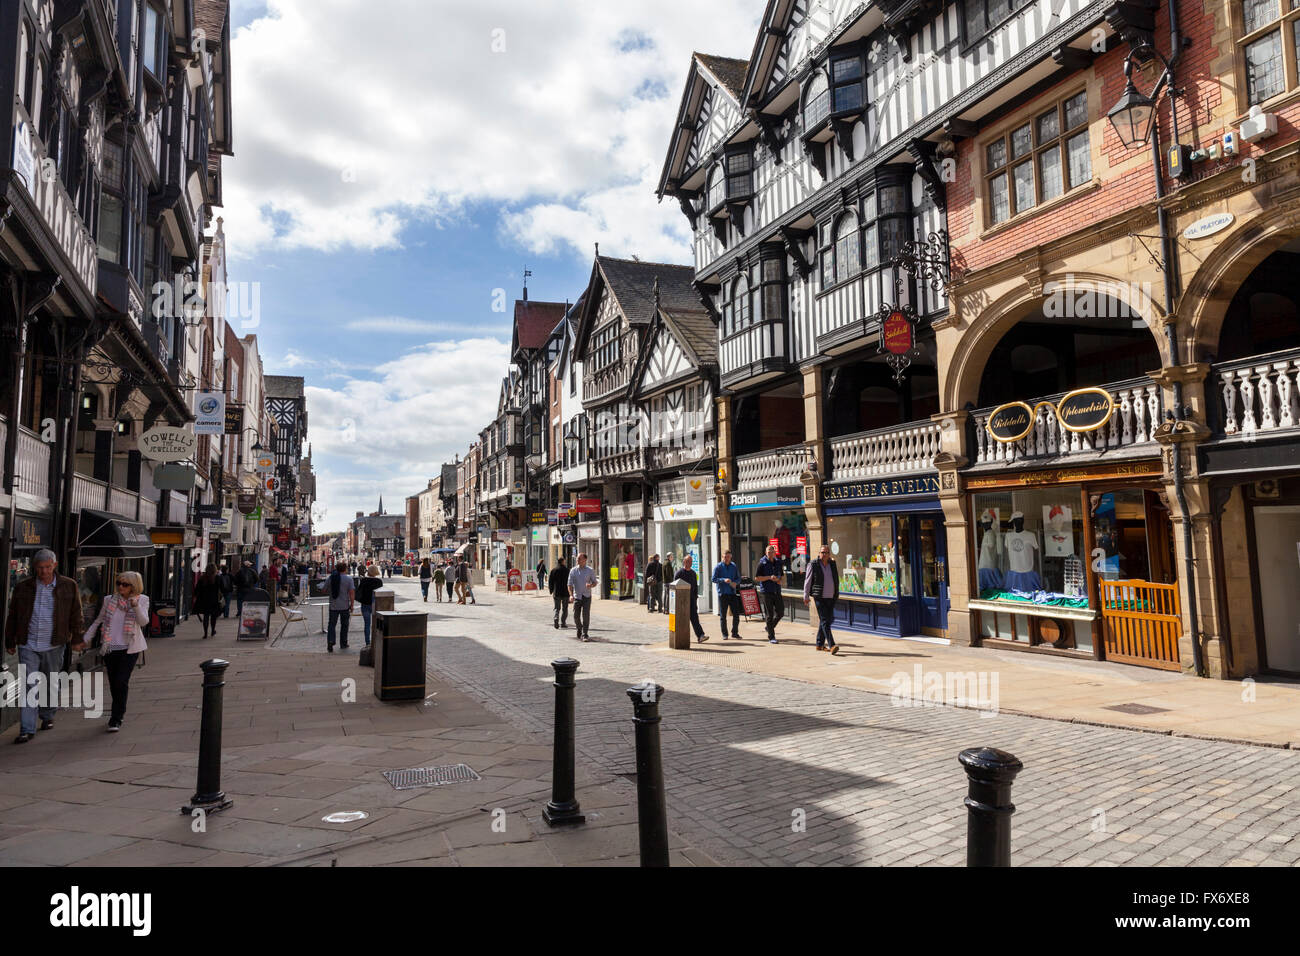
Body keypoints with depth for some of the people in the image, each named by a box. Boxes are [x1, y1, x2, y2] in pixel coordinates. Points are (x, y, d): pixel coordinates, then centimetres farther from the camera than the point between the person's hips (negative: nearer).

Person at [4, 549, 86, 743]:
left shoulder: (69, 586, 1)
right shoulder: (23, 587, 3)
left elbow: (76, 616, 5)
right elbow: (12, 616, 11)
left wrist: (76, 639, 2)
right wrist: (10, 642, 12)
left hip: (54, 646, 0)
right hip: (27, 645, 0)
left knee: (51, 684, 12)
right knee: (29, 686, -6)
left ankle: (47, 717, 33)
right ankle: (27, 729, -4)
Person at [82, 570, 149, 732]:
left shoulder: (142, 600, 0)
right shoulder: (109, 600, 8)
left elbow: (144, 622, -12)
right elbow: (99, 620, 18)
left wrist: (136, 606, -27)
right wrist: (86, 636, 10)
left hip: (129, 648, -4)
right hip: (110, 648, 4)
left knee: (121, 683, -10)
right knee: (113, 684, 9)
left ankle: (116, 720, -3)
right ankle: (119, 711, 29)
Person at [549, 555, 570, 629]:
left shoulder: (553, 571, -1)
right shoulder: (567, 570, -6)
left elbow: (550, 582, 2)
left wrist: (551, 592, 10)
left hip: (556, 593, 1)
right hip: (565, 593, -1)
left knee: (557, 608, 8)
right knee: (564, 609, 11)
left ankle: (556, 619, -16)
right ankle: (563, 623, 11)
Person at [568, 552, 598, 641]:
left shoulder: (590, 571, 2)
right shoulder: (573, 571, 3)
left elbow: (595, 582, 8)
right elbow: (570, 584, 1)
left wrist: (591, 585, -16)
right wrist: (571, 595, -13)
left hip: (586, 596, -1)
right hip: (577, 596, 1)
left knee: (586, 615, -10)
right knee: (576, 616, 4)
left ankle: (585, 634, -3)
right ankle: (579, 629, 32)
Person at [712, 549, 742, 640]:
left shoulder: (734, 566, 10)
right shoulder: (718, 567, -1)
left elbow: (738, 578, 14)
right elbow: (714, 579, -7)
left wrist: (735, 582, -8)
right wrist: (724, 580, -22)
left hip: (732, 593, 3)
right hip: (722, 594, -3)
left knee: (736, 614, 0)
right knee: (723, 616, 2)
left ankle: (735, 633, 13)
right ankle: (724, 634, 12)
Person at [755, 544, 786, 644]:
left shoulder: (778, 562, 11)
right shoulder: (762, 563, -5)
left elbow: (782, 575, 22)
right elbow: (756, 578, -7)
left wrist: (779, 580, 0)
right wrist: (769, 577, -16)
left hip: (777, 591, 5)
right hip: (766, 591, -5)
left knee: (780, 612, 5)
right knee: (769, 615, -2)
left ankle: (770, 627, 29)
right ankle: (771, 637, 4)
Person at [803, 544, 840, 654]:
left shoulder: (833, 565, 10)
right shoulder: (813, 565, -4)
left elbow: (836, 580, 21)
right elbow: (807, 581, -1)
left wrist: (837, 593, 19)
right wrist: (806, 596, -1)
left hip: (831, 598, 5)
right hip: (820, 598, -5)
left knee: (825, 620, 10)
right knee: (824, 621, -11)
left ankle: (820, 644, 21)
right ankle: (831, 645, -17)